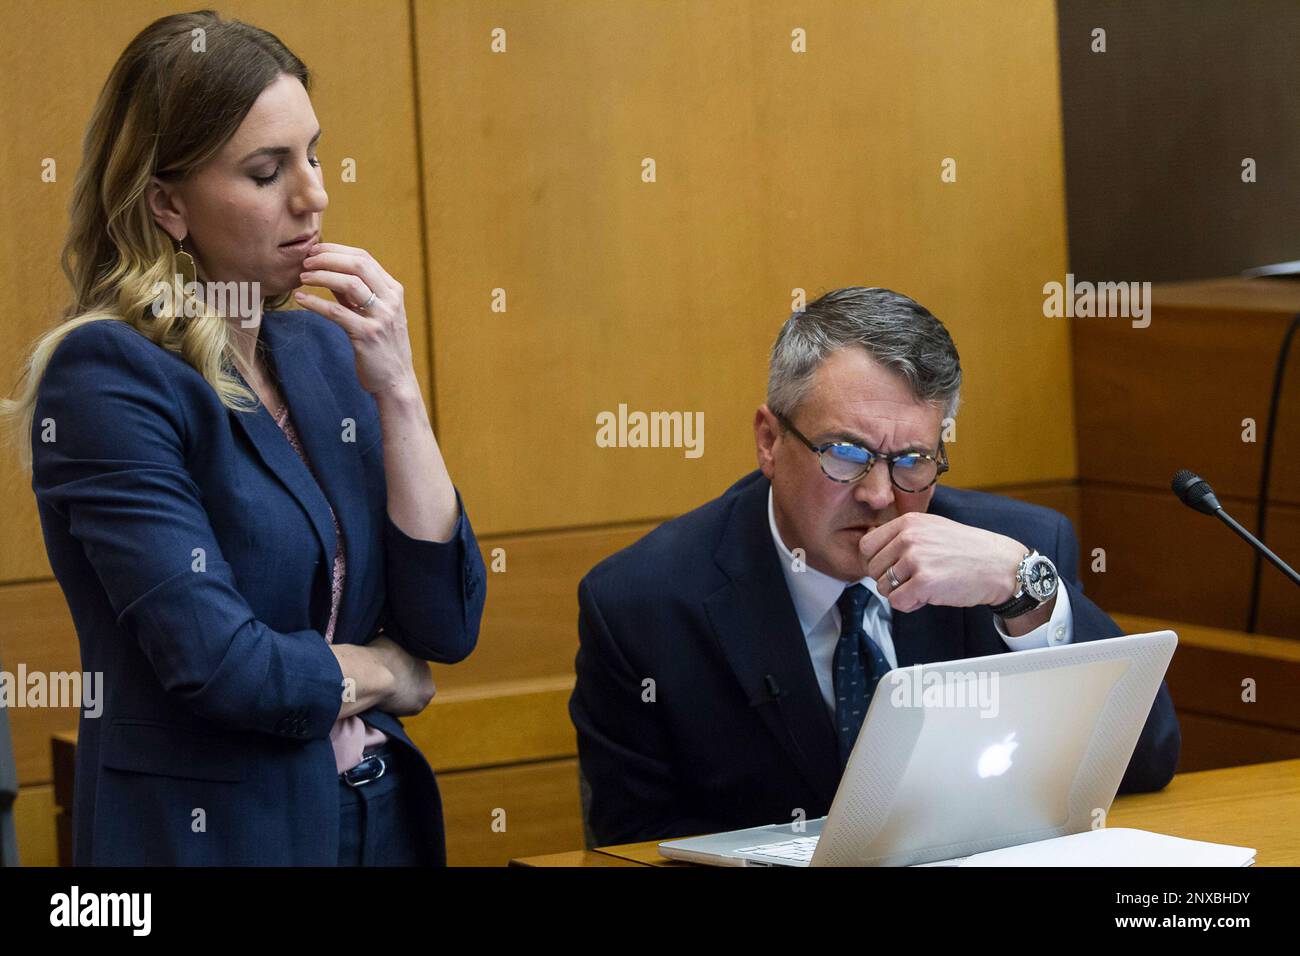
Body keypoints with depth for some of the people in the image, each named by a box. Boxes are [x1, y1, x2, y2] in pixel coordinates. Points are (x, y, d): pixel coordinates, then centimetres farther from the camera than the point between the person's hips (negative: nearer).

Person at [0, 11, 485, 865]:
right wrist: (383, 674, -4)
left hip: (380, 818, 6)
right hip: (210, 829, -6)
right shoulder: (107, 373, -15)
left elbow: (448, 626, -1)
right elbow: (219, 663, -21)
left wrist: (397, 391, -9)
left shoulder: (322, 348, 5)